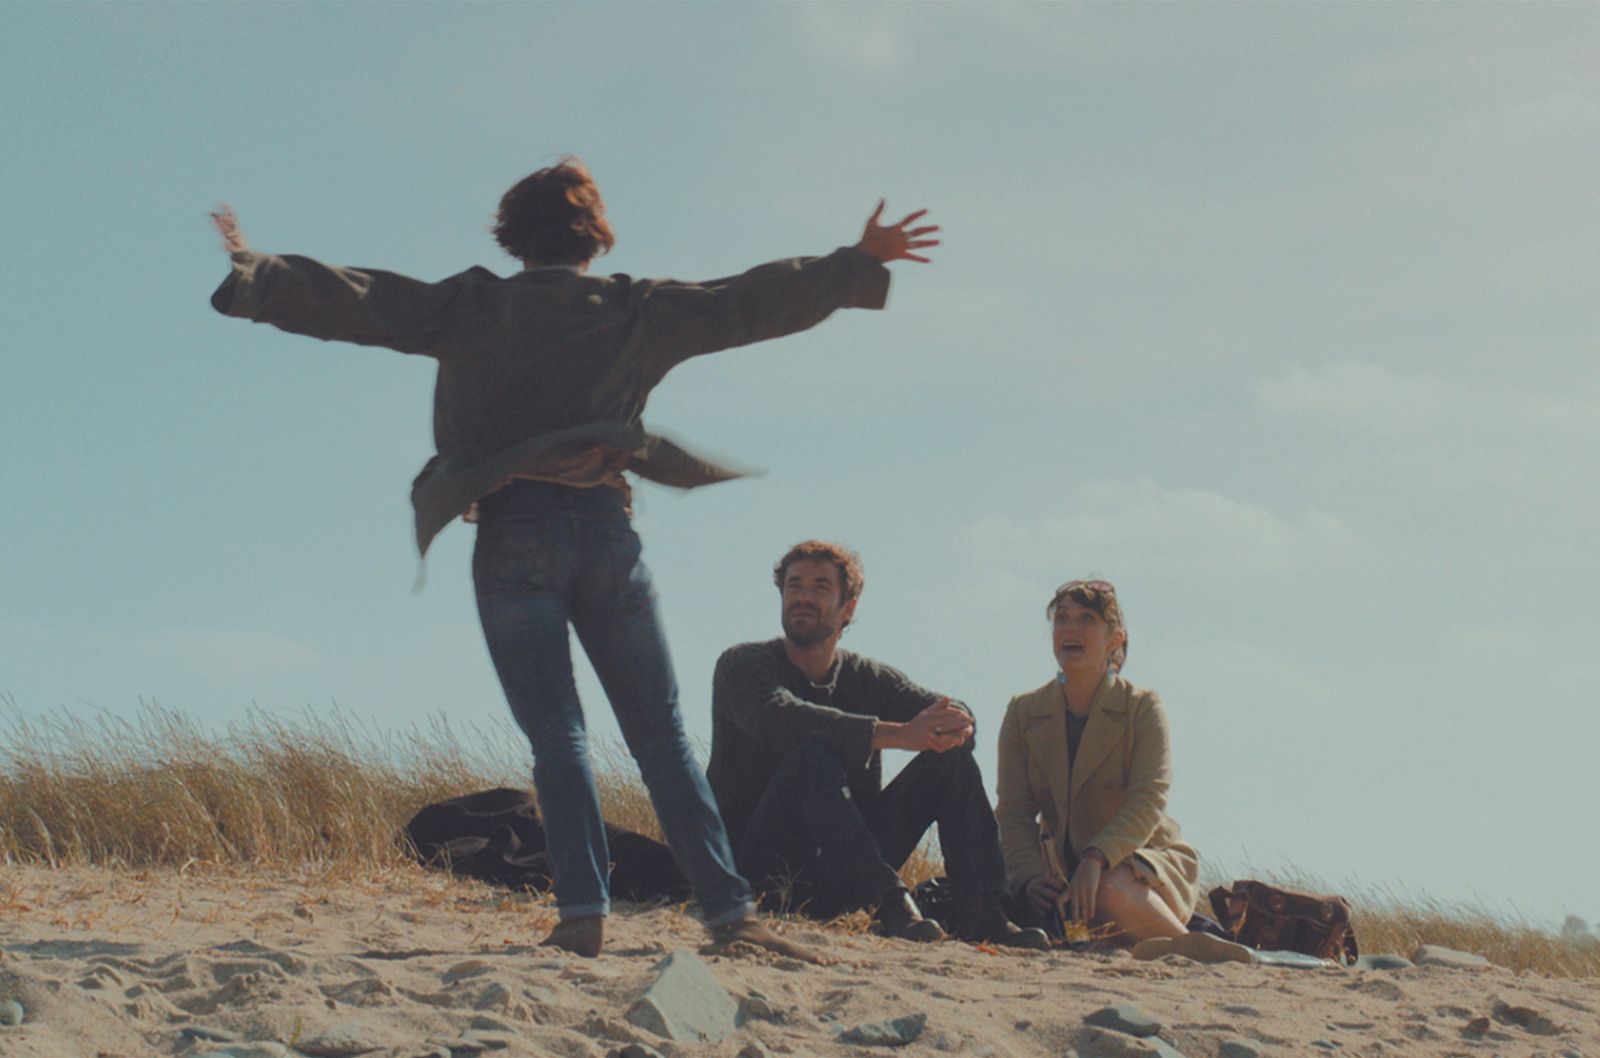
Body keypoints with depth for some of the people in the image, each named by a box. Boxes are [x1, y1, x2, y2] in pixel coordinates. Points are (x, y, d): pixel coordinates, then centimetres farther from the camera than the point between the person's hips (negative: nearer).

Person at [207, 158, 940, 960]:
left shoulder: (467, 307, 10)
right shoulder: (637, 309, 13)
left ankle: (583, 910, -16)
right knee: (660, 733, 4)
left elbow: (350, 300, 8)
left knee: (556, 731, -2)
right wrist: (860, 264, 22)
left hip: (512, 531, -1)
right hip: (604, 526, 1)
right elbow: (754, 300, 15)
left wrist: (251, 273, 18)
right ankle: (728, 908, -4)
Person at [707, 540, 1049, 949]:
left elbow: (955, 714, -1)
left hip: (843, 879, 5)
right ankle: (889, 902, -42)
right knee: (813, 750, -30)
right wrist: (898, 734, -33)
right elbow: (779, 719, -25)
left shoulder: (869, 678, 13)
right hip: (761, 865, -5)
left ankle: (983, 911, -22)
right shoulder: (744, 665, -2)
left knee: (951, 754, -7)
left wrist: (953, 726, -29)